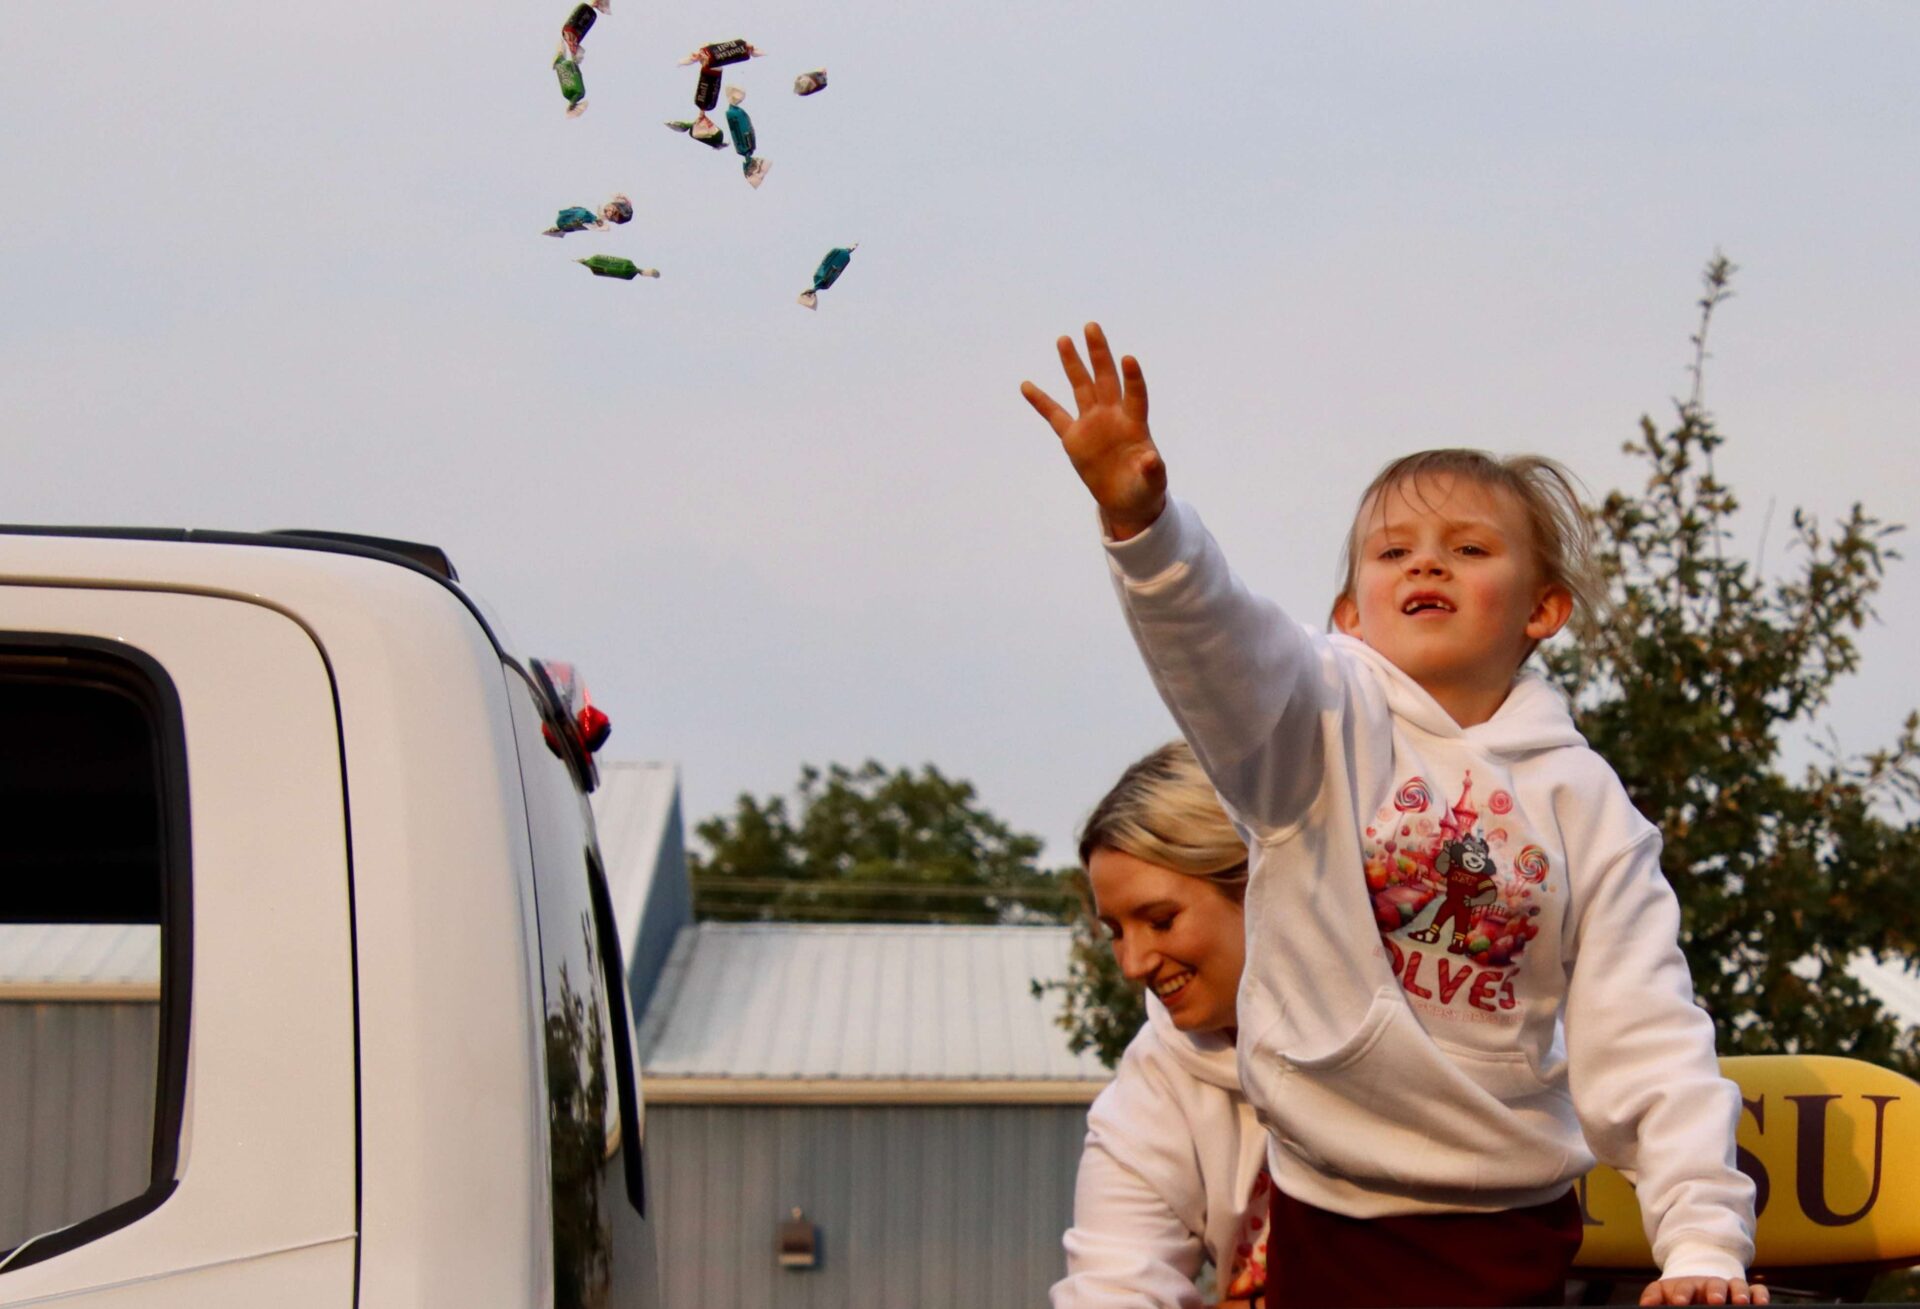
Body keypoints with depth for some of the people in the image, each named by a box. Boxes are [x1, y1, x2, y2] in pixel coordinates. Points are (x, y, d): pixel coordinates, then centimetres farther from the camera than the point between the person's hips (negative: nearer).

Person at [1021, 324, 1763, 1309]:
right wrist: (1139, 522, -45)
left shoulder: (1582, 799, 2)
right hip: (1328, 1220, -1)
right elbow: (1213, 643, -24)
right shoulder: (1320, 720, -2)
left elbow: (1646, 1037, -2)